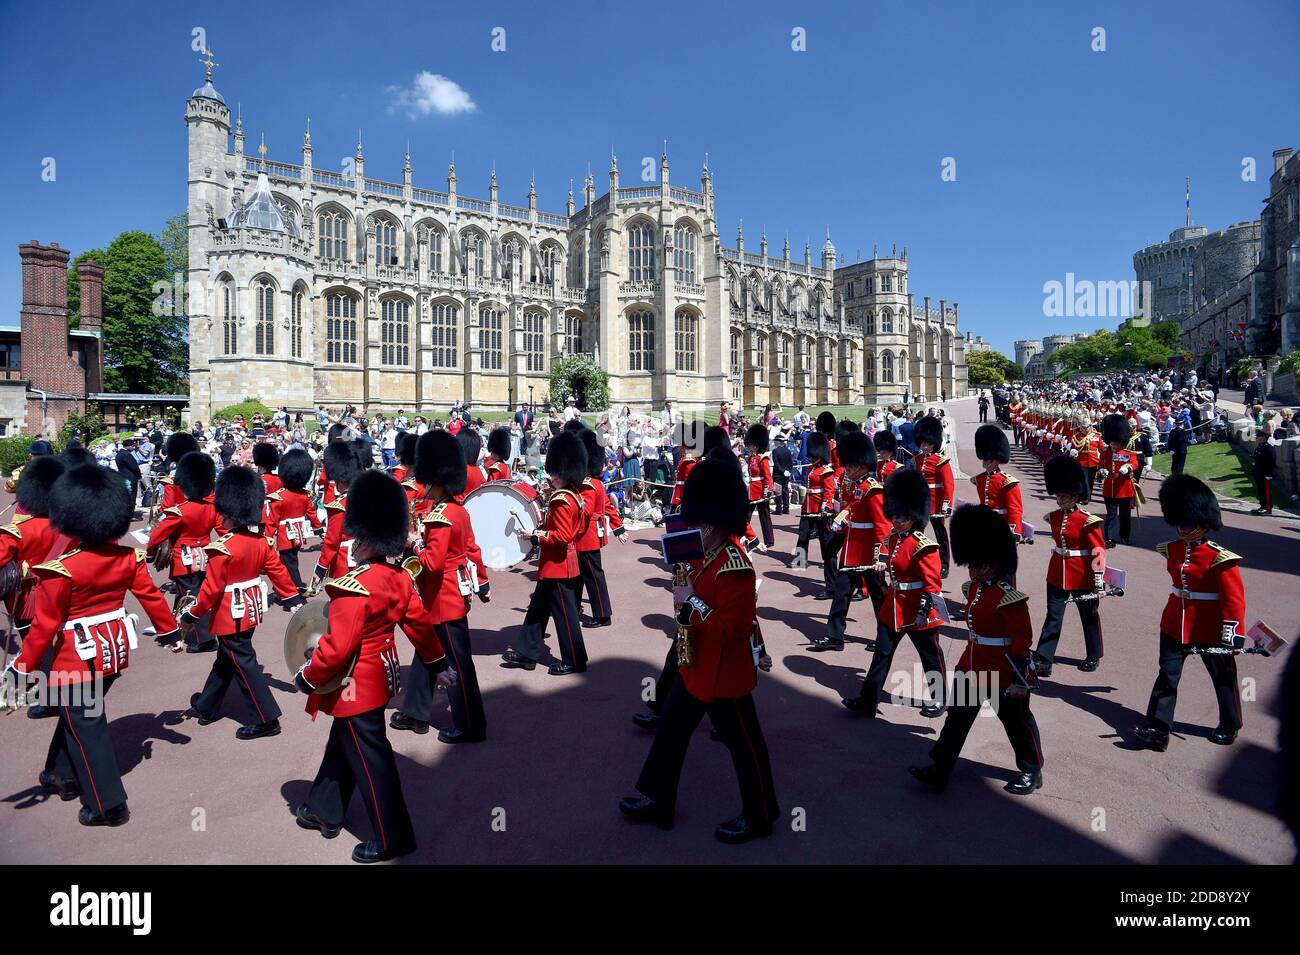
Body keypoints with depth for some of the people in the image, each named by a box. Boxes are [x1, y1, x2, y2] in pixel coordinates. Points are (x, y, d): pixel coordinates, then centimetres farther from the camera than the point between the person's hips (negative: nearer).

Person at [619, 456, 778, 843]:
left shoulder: (734, 568, -26)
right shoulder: (710, 555, 3)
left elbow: (729, 628, -29)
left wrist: (690, 600, -24)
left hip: (723, 674, -10)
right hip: (695, 667, 10)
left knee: (744, 744, 10)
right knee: (670, 729, 19)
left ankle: (758, 817, 30)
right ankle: (657, 802, 35)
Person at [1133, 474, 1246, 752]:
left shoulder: (1220, 559, -17)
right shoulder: (1173, 550, 1)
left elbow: (1234, 600, -16)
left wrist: (1233, 635, -19)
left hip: (1210, 631, -5)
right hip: (1174, 626, 5)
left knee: (1223, 677, 16)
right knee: (1167, 676, 1)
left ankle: (1230, 727, 35)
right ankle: (1158, 728, 1)